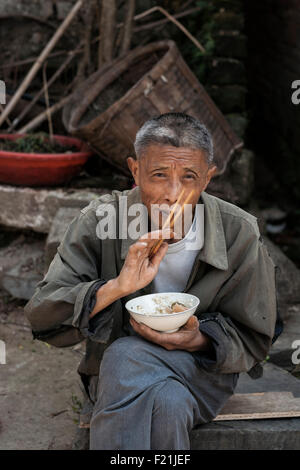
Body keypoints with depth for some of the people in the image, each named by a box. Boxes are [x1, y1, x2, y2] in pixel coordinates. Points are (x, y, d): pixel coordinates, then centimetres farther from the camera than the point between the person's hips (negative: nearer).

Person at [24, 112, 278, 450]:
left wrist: (200, 340, -23)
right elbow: (42, 317, -16)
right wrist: (115, 288, -33)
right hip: (115, 367, -1)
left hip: (201, 367, 1)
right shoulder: (99, 221, -14)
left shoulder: (239, 234, -12)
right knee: (167, 401, -36)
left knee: (125, 356, -31)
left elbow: (253, 340, -1)